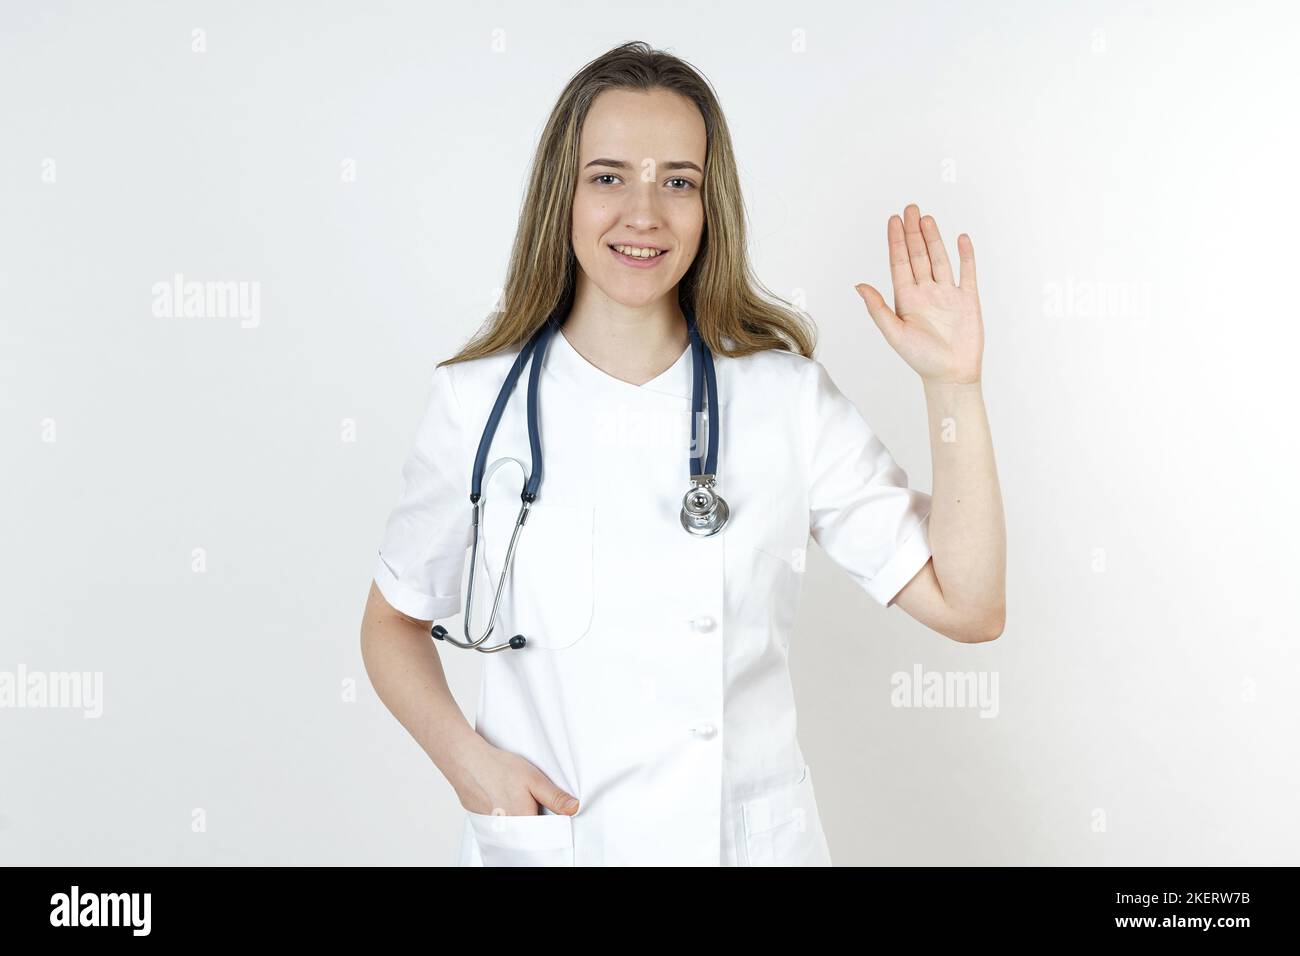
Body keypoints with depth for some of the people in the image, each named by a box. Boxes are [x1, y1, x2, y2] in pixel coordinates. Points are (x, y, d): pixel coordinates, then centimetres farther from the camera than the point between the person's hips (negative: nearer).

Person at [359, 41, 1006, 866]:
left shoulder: (788, 397, -6)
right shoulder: (477, 403, -8)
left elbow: (968, 608, -7)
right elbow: (395, 621, 4)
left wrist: (953, 384, -15)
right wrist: (467, 757, -13)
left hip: (753, 841, 1)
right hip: (541, 841, -1)